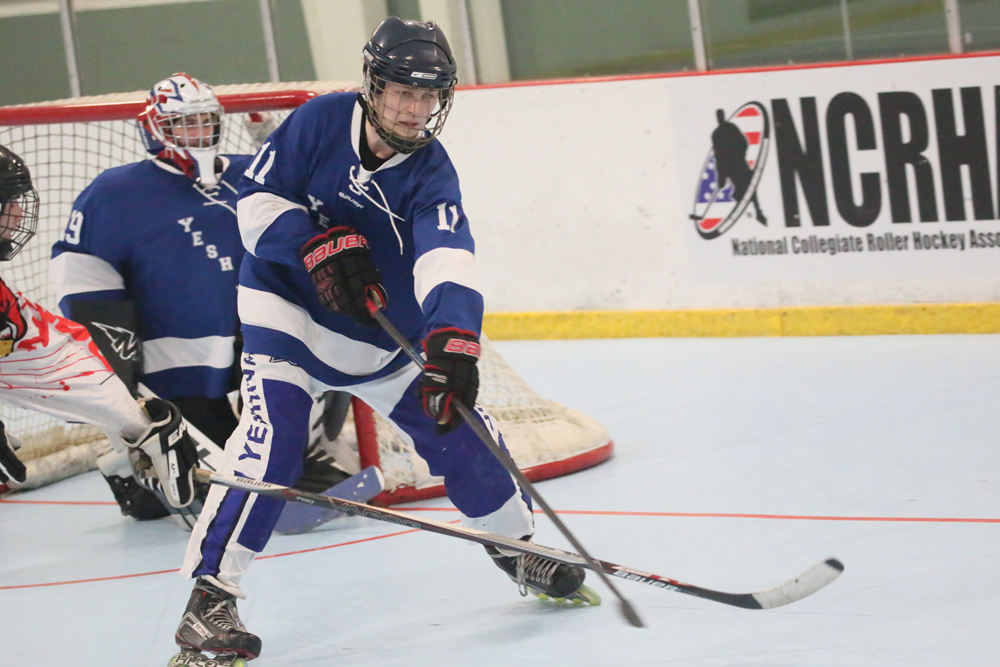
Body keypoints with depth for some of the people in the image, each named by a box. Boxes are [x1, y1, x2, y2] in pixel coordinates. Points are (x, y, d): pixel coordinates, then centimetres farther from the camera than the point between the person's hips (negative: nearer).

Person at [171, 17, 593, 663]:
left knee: (454, 424, 4)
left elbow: (447, 260, -34)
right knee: (273, 430, -23)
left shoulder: (431, 173, -17)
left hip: (383, 334, 3)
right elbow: (255, 198, -14)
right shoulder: (321, 122, -17)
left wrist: (453, 341, -50)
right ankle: (209, 595, -24)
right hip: (287, 304, -3)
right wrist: (320, 244, -29)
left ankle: (519, 546, 31)